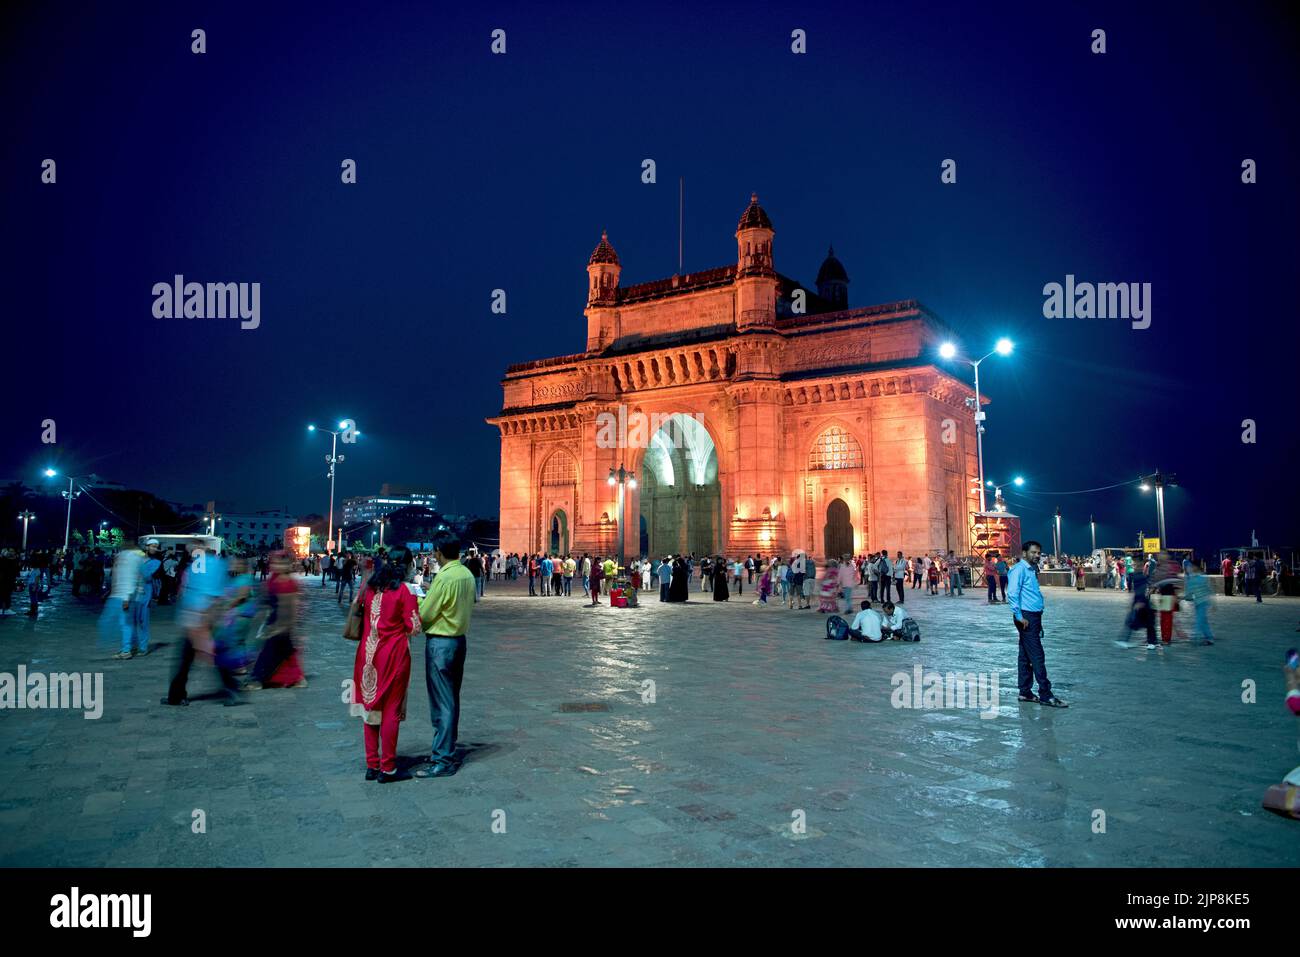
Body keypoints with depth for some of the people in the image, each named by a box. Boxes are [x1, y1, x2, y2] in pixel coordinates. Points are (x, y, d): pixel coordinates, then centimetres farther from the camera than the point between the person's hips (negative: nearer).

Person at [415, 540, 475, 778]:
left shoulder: (444, 577, -19)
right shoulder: (468, 575, 5)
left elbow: (424, 616, -14)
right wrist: (431, 594, 12)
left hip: (440, 643, -8)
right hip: (460, 639, 8)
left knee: (441, 702, -3)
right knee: (451, 699, 17)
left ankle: (443, 760, 2)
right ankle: (447, 748, 27)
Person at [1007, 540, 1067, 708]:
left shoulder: (1032, 569, 17)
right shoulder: (1020, 569, -12)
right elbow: (1012, 593, -21)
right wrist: (1019, 616, -21)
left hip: (1034, 617, 9)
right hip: (1026, 617, -9)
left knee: (1026, 656, 12)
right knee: (1037, 656, -8)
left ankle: (1025, 692, 18)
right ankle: (1045, 695, -6)